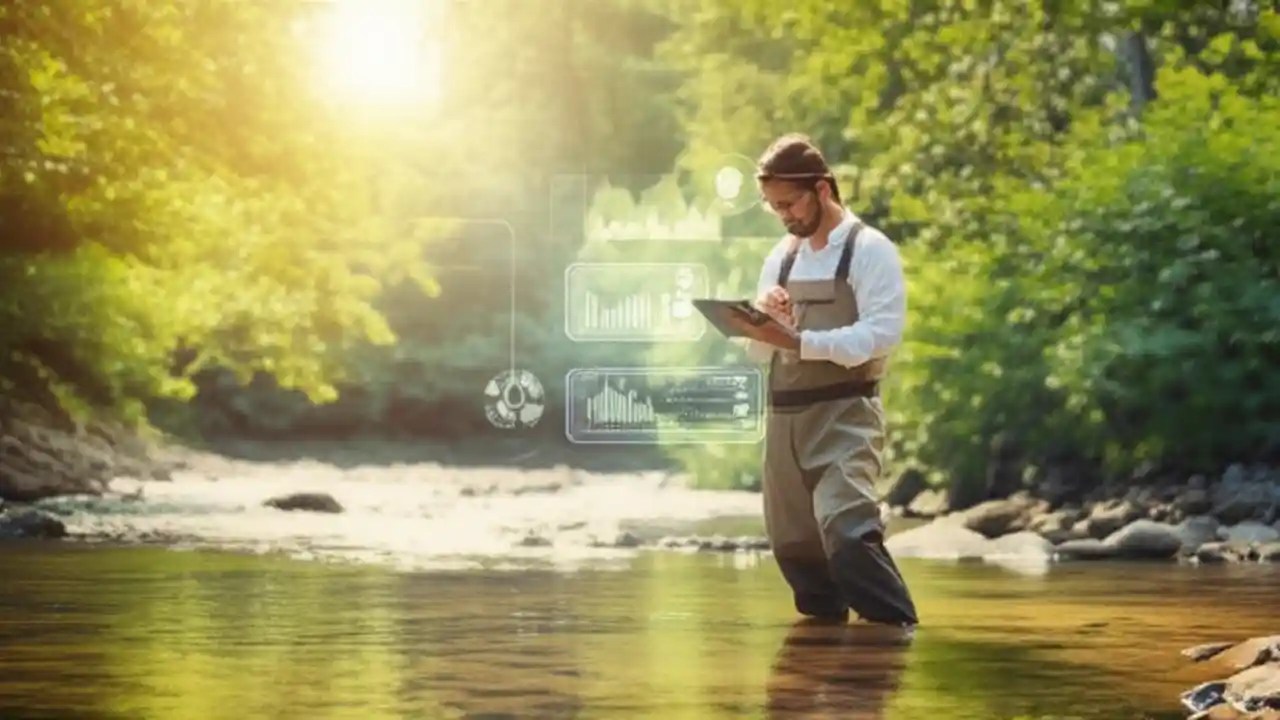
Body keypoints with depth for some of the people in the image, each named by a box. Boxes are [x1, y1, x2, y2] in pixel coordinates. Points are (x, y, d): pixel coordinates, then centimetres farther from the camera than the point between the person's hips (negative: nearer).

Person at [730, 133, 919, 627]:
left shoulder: (870, 250, -4)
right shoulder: (781, 257, 15)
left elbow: (881, 334, -17)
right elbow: (760, 352, 16)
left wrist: (799, 340, -23)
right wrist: (762, 323, -7)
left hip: (844, 412, -7)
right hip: (784, 414, 7)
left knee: (847, 528, -22)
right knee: (791, 540, 10)